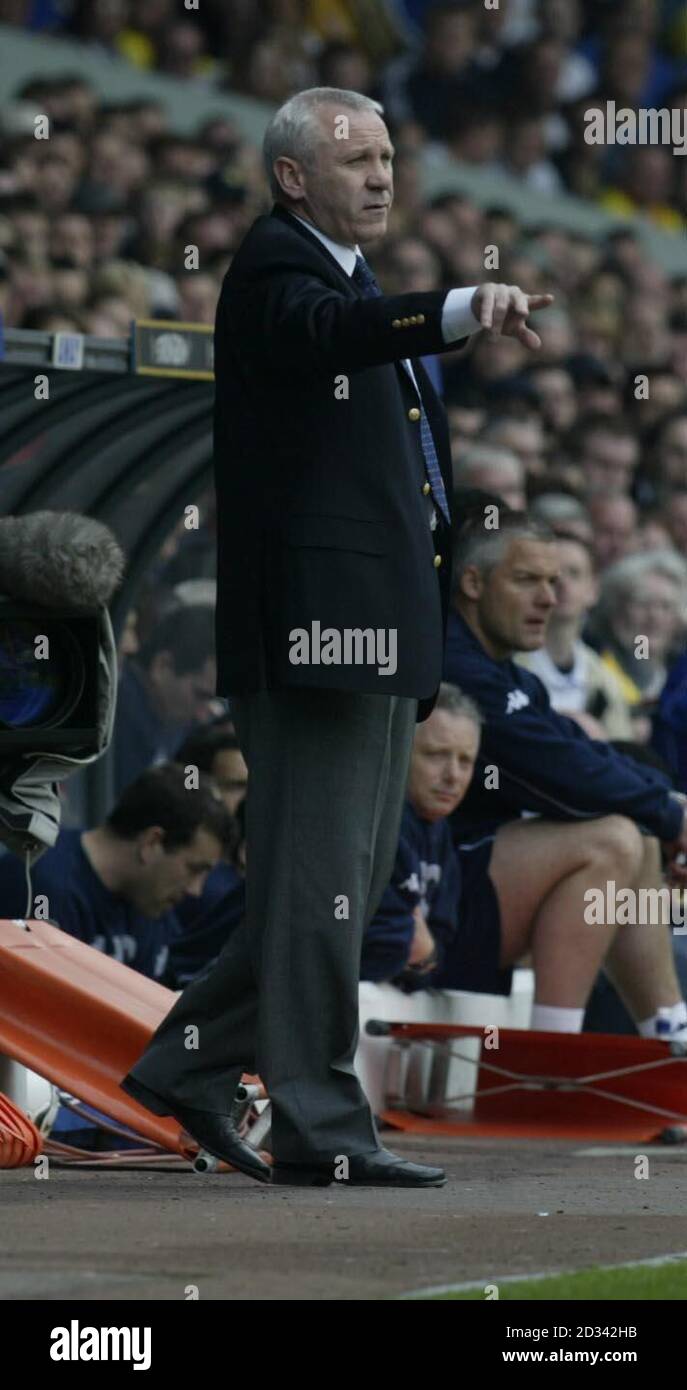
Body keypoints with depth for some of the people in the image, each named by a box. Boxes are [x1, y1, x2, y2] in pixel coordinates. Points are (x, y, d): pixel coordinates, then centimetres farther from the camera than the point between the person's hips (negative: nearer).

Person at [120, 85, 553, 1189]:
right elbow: (326, 329, -33)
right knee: (318, 880, -8)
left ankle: (189, 1066, 22)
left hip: (380, 637, 10)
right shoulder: (274, 268, -8)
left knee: (350, 880, 14)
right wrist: (462, 310, -49)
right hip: (315, 630, -10)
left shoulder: (360, 280, 23)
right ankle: (319, 1127, -6)